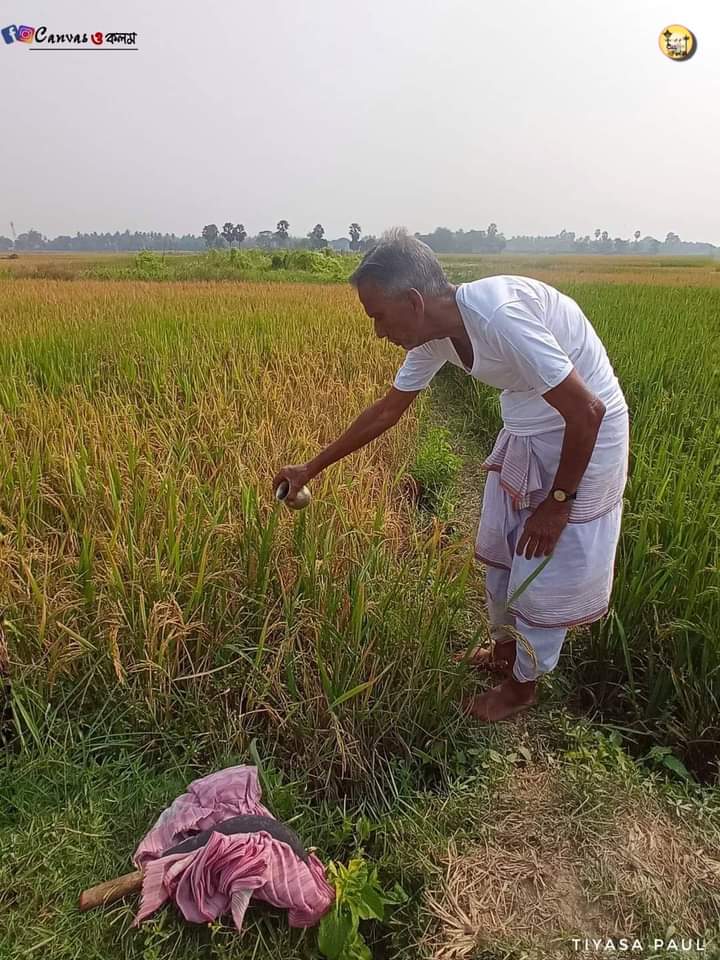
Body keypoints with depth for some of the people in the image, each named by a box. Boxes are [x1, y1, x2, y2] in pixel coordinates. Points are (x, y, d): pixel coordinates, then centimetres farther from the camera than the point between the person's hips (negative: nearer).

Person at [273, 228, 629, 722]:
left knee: (546, 569, 4)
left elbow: (587, 411, -28)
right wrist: (311, 469, 10)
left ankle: (524, 685, 28)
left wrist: (558, 501, -17)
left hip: (582, 434, -7)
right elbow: (386, 411, 5)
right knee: (500, 550, 18)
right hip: (527, 431, 8)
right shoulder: (435, 336, -7)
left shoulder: (498, 316, -33)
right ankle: (504, 647, 42)